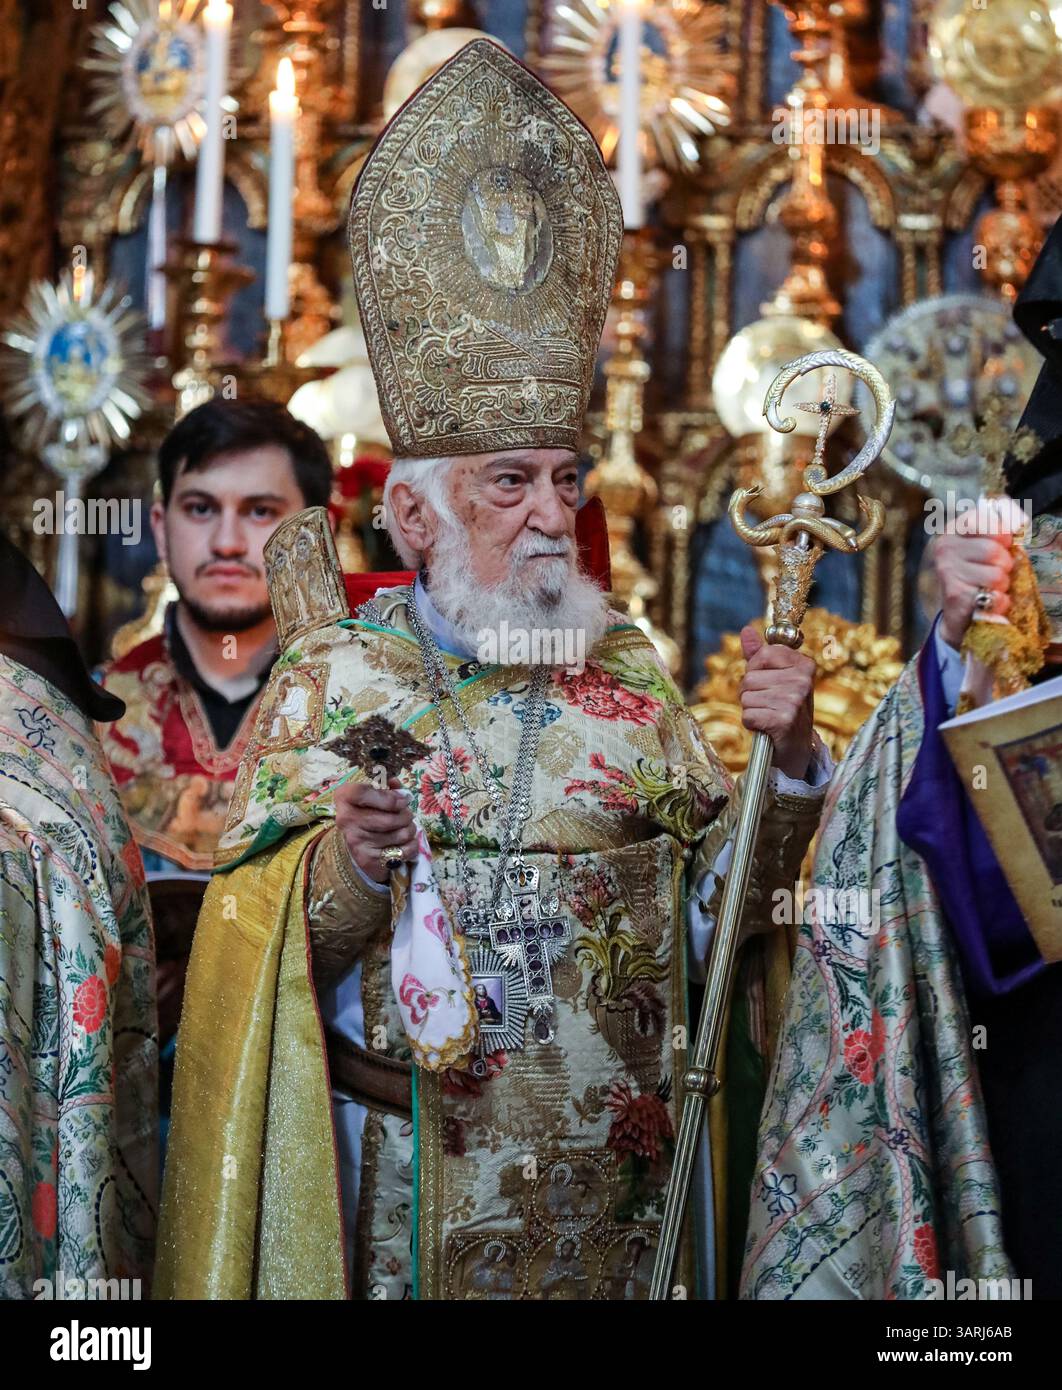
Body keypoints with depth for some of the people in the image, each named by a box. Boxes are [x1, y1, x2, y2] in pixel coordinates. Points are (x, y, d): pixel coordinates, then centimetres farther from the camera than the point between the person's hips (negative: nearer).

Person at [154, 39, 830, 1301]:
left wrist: (788, 765, -5)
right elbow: (253, 949, -8)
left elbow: (712, 901, 9)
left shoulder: (629, 677, 8)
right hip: (412, 1192, -3)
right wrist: (342, 864, -28)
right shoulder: (334, 677, -3)